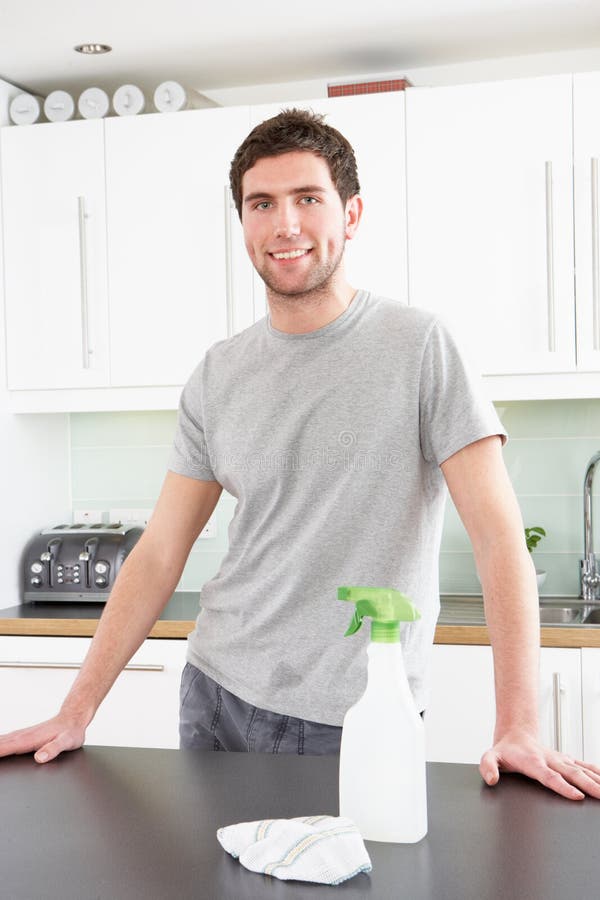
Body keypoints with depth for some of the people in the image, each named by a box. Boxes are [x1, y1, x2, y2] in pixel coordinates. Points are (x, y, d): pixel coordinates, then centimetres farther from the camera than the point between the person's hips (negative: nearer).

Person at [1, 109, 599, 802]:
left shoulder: (419, 347, -9)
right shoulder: (219, 375, 4)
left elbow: (499, 536, -13)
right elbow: (160, 553, 5)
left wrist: (519, 729, -20)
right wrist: (76, 712, -1)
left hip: (361, 720, -4)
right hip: (219, 699, 4)